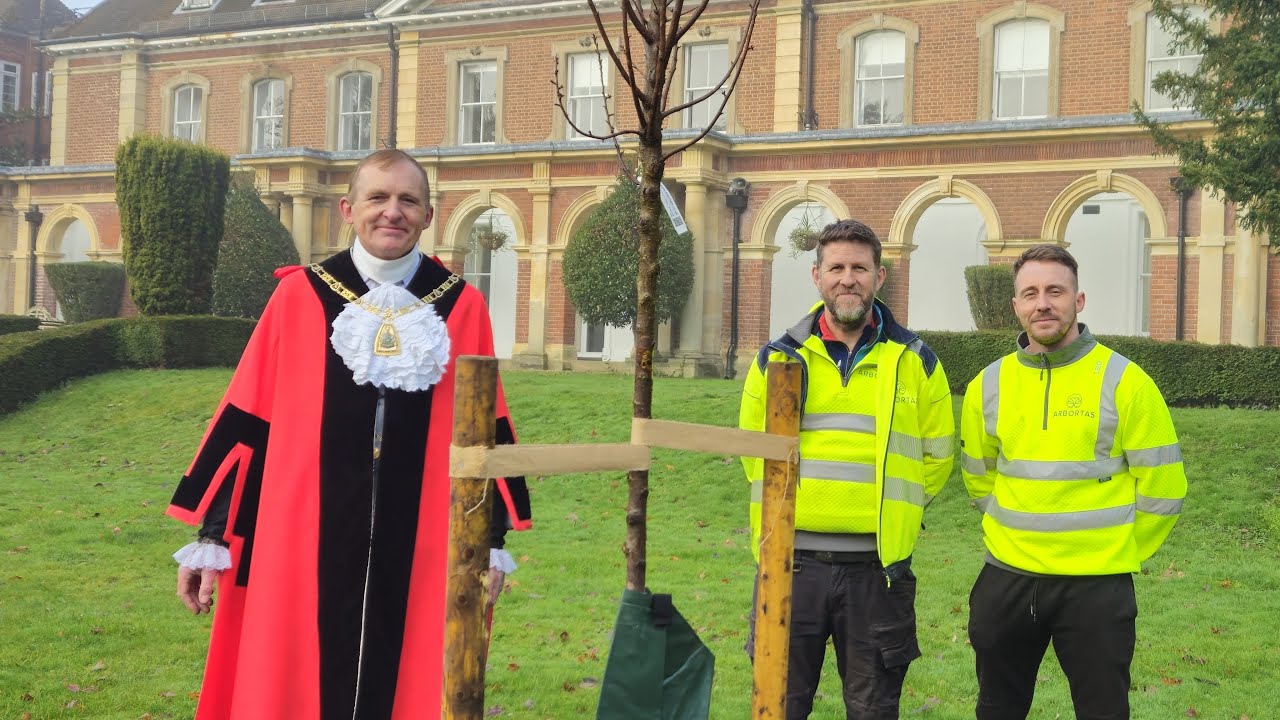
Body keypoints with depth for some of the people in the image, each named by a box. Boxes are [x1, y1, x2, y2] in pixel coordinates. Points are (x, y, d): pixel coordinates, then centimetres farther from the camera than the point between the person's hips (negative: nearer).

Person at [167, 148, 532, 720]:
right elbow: (247, 420, 1)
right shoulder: (300, 297, -1)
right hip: (304, 543, 0)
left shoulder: (461, 306, 2)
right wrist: (212, 537, 0)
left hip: (418, 547, 1)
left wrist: (490, 540, 4)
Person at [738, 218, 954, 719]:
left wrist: (892, 511, 7)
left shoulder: (915, 362, 4)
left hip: (877, 568, 0)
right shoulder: (779, 358, 5)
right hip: (792, 561, 1)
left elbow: (936, 457, 11)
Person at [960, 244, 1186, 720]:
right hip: (1006, 580, 4)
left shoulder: (1123, 381, -8)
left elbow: (1161, 487, -4)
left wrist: (1118, 553, 3)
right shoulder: (988, 385, 3)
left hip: (1097, 588, -3)